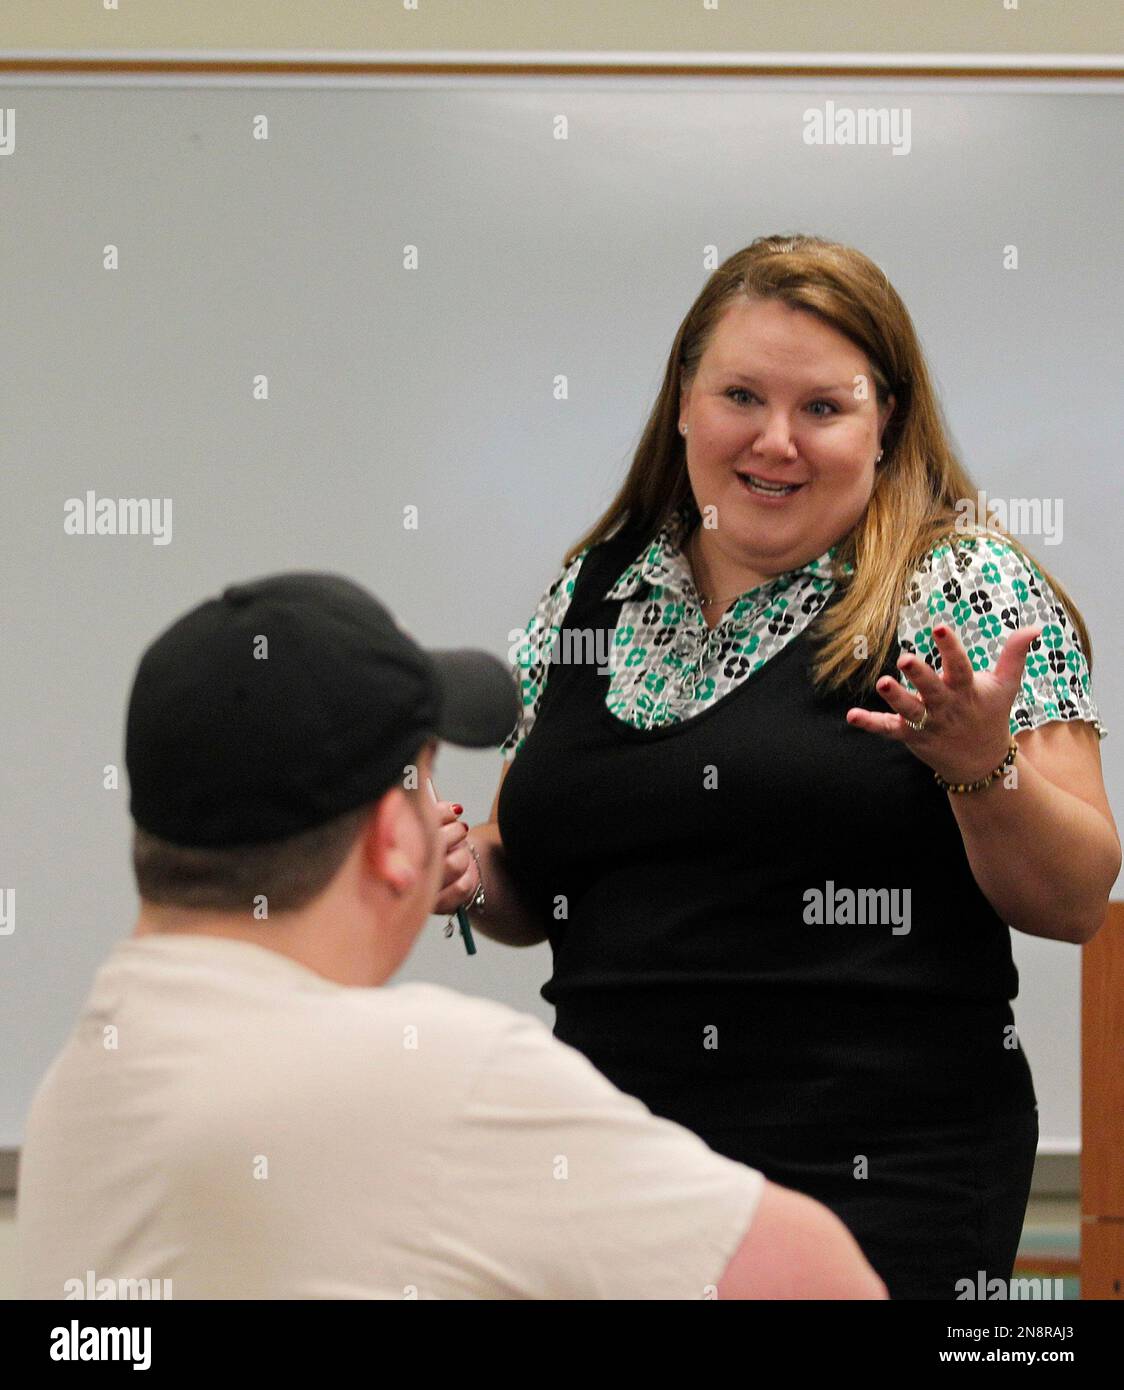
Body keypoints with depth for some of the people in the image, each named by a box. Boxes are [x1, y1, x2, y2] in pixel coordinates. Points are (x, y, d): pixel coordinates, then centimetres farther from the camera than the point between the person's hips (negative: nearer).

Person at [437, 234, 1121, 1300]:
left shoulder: (964, 587, -2)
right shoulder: (593, 592, 10)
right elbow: (537, 895, 20)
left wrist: (979, 765, -23)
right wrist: (472, 874, -1)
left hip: (882, 1182, -4)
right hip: (612, 1164, 4)